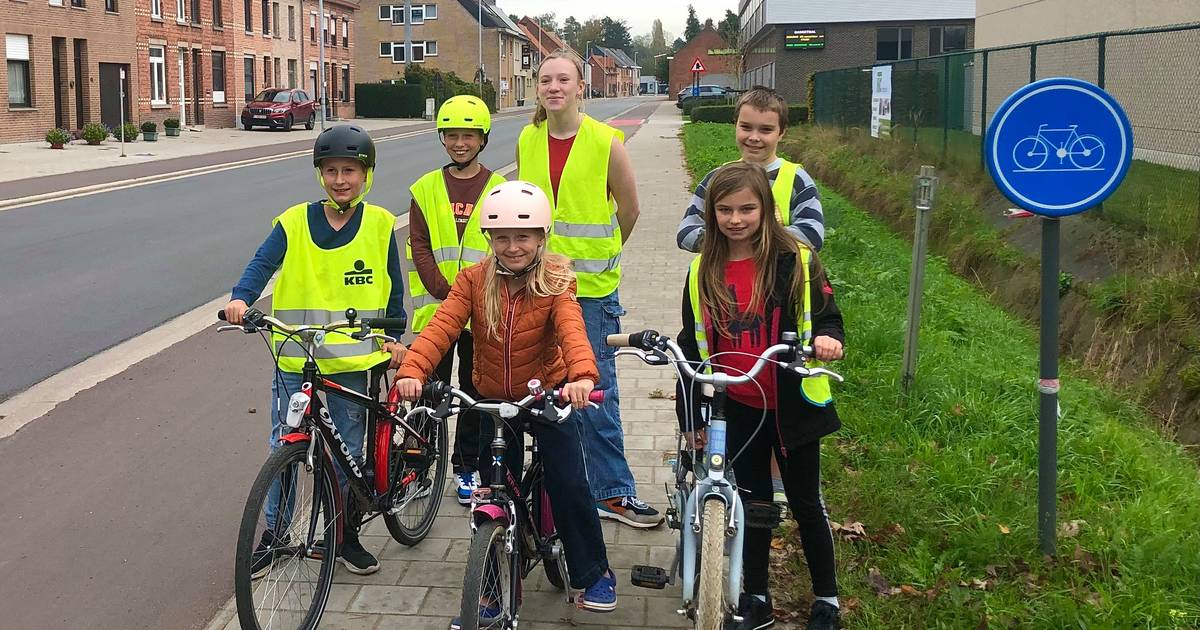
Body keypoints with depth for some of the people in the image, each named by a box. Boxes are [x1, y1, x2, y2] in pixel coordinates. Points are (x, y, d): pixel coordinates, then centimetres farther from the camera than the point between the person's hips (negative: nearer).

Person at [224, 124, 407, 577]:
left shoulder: (379, 224, 2)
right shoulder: (295, 221, -1)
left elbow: (393, 285, 10)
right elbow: (263, 262, -11)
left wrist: (394, 336, 9)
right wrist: (241, 299, -28)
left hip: (353, 360, 0)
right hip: (296, 358, 0)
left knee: (348, 451, 9)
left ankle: (346, 534, 24)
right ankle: (272, 535, 20)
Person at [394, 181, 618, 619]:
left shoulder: (556, 282, -14)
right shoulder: (474, 281, -9)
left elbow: (572, 330, -32)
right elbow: (441, 327, -22)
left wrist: (582, 375, -52)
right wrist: (412, 370, -40)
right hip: (493, 400, 2)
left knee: (568, 484, -7)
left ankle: (595, 574, 15)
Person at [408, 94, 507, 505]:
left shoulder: (499, 190, 2)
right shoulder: (426, 190, 5)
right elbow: (419, 248, 0)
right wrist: (446, 292, -12)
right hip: (436, 311, 0)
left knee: (475, 393, 8)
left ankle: (468, 467, 22)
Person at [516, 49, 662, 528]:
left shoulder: (606, 142, -9)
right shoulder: (528, 141, 3)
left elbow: (629, 209, 2)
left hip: (591, 289, -4)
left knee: (596, 395, 0)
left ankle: (613, 492, 12)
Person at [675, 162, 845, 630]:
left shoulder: (795, 261, -9)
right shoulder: (703, 272, 0)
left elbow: (827, 315, -1)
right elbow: (693, 346, 5)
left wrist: (827, 339, -26)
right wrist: (691, 416, 5)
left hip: (792, 407, -2)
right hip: (736, 410, 3)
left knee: (805, 503, 10)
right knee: (750, 503, 13)